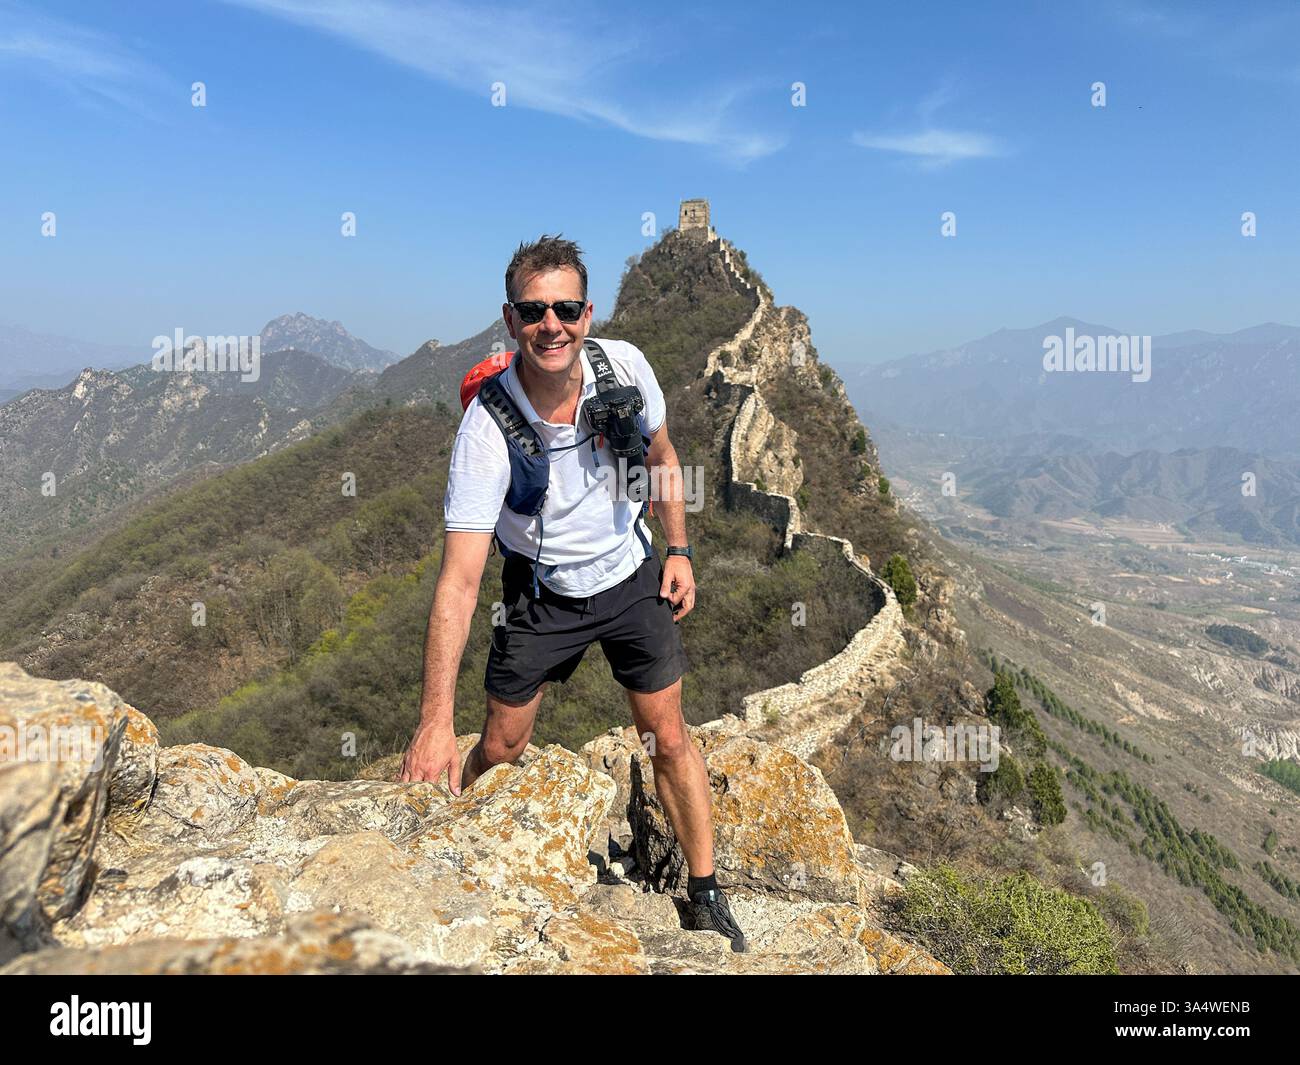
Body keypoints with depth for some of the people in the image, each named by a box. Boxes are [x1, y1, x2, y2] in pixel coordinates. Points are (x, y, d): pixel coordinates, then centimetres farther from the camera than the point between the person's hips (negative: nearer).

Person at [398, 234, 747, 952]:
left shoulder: (624, 367, -18)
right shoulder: (488, 428, -29)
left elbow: (660, 454, 5)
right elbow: (459, 580, -32)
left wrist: (679, 549, 3)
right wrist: (435, 720, -36)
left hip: (631, 577, 2)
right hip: (540, 595, -2)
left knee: (667, 738, 5)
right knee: (501, 747, 6)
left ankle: (705, 897, 26)